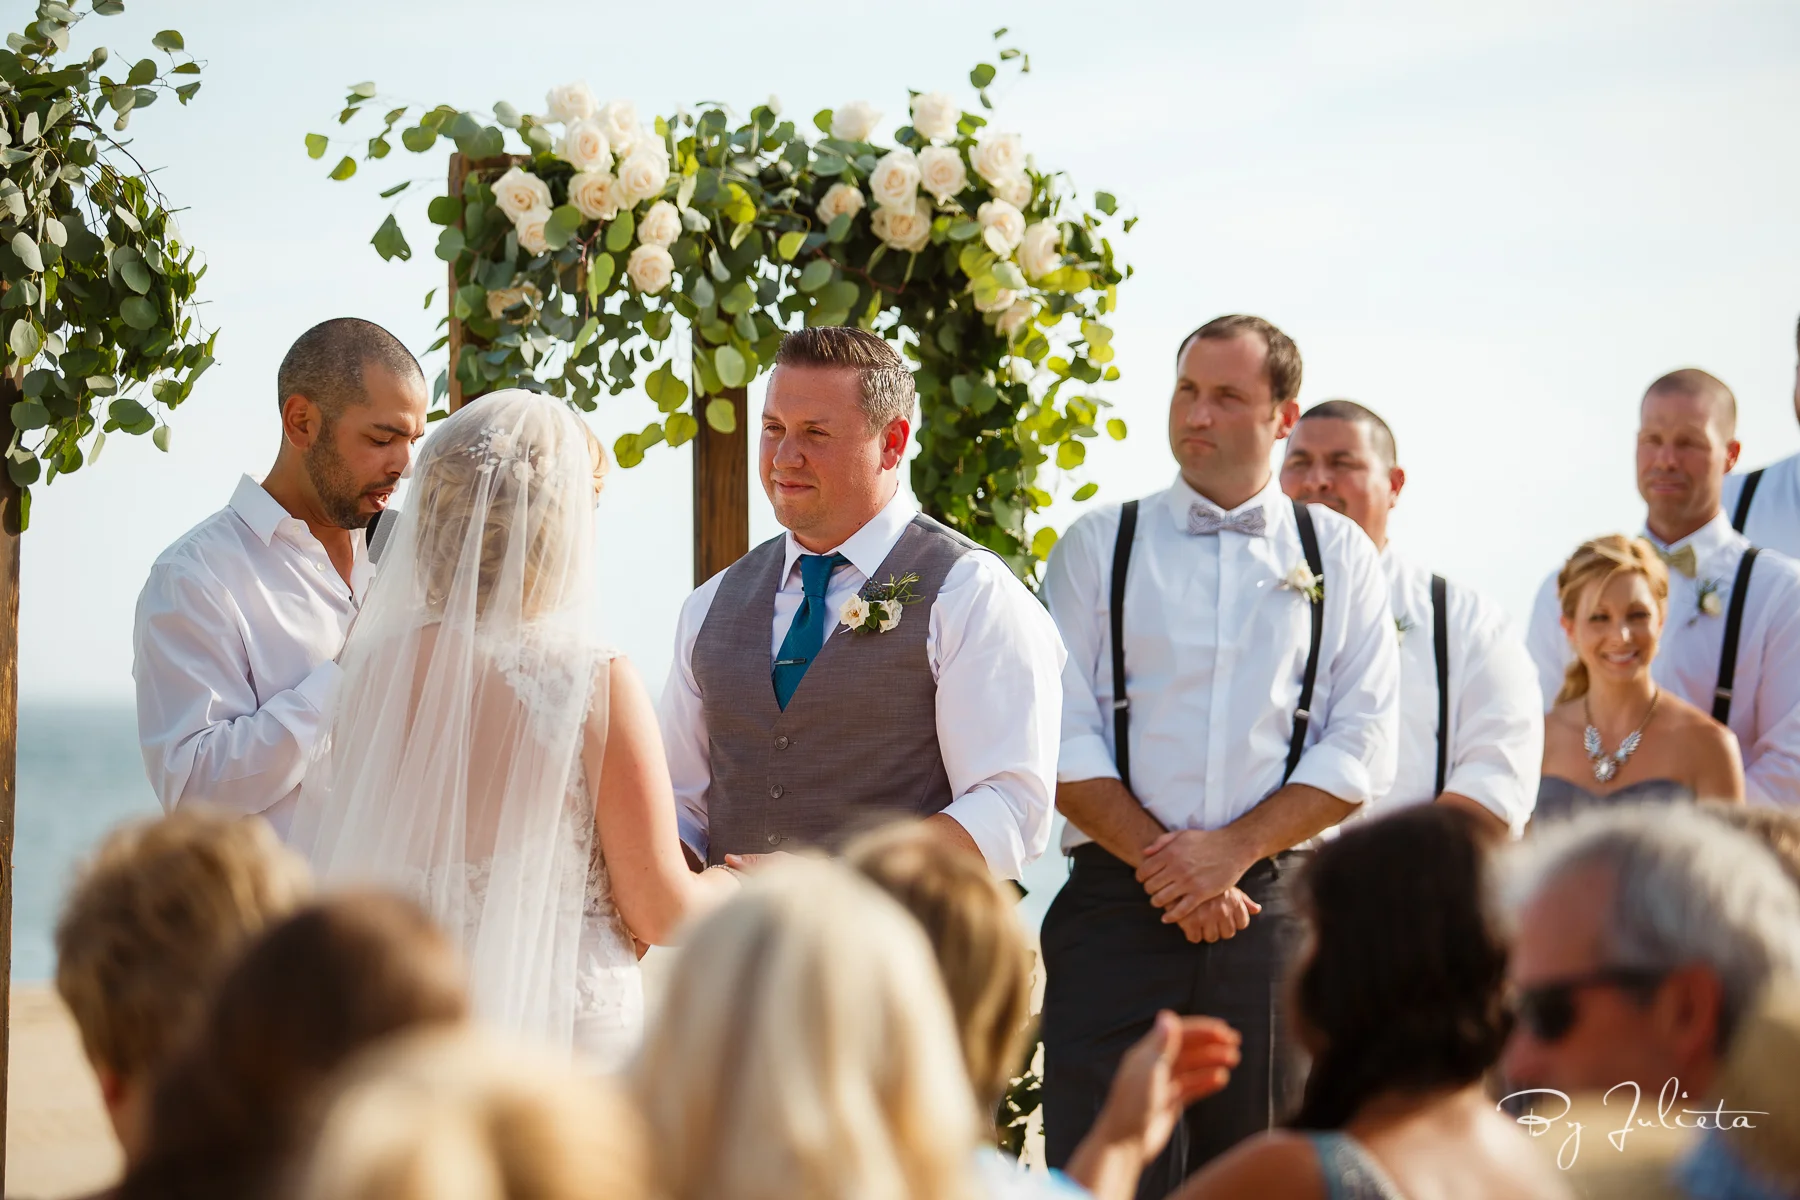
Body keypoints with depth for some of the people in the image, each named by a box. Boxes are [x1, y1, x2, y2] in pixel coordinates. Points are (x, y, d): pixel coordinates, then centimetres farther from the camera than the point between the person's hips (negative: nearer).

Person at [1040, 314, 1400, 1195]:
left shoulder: (1338, 555, 11)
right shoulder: (1099, 545, 10)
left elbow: (1363, 750, 3)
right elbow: (1064, 737, 2)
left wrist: (1232, 850, -9)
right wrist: (1159, 858, -10)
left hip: (1275, 907, 1)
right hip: (1119, 901, -1)